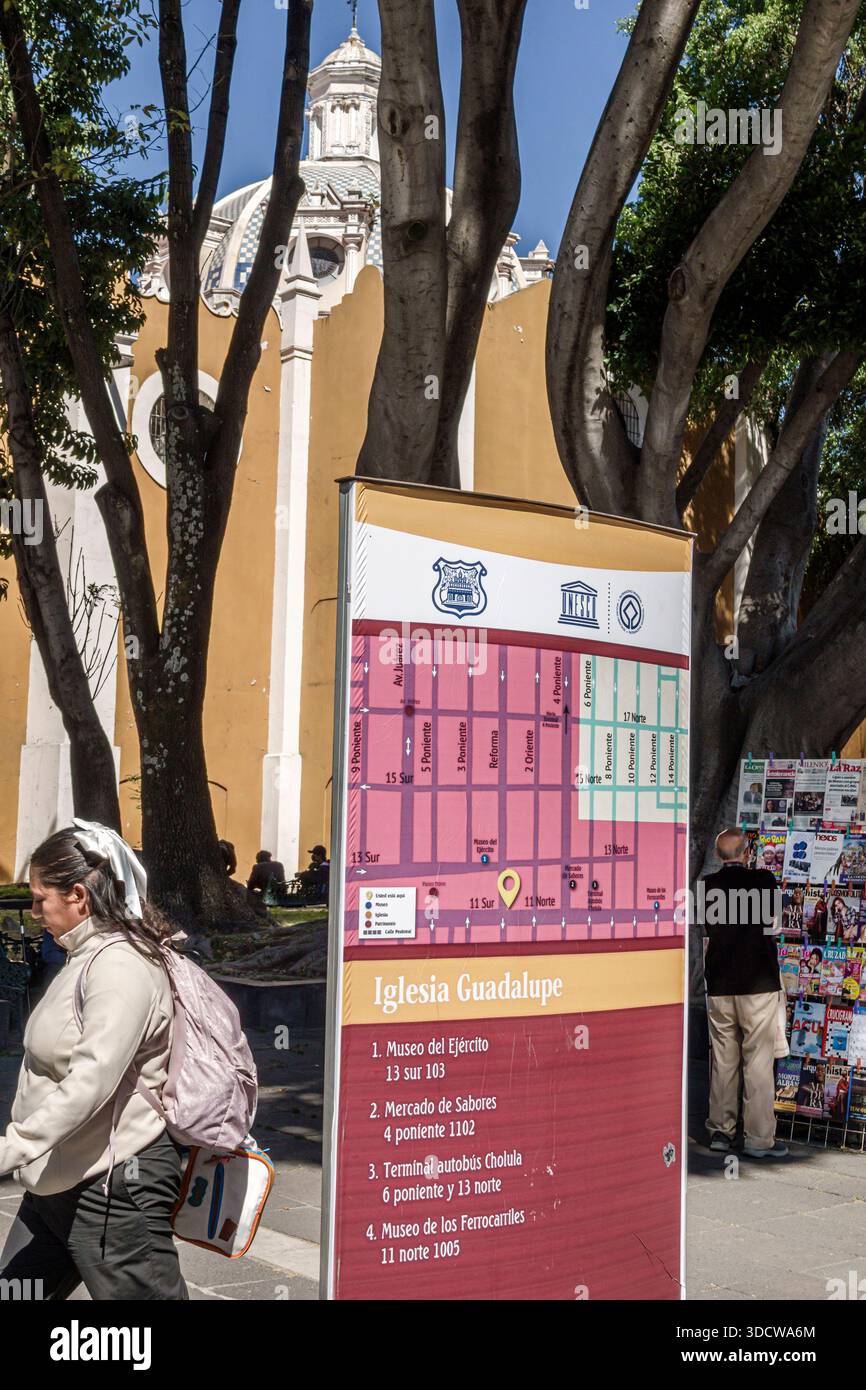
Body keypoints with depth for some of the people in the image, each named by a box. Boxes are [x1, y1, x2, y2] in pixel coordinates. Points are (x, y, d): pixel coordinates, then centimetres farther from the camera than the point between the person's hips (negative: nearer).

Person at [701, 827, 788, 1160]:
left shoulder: (707, 885, 1)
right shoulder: (763, 879, -6)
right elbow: (772, 920, 11)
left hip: (719, 986, 4)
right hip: (758, 985, -3)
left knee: (722, 1060, 11)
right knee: (758, 1063, -1)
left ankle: (721, 1131, 15)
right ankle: (759, 1139, 0)